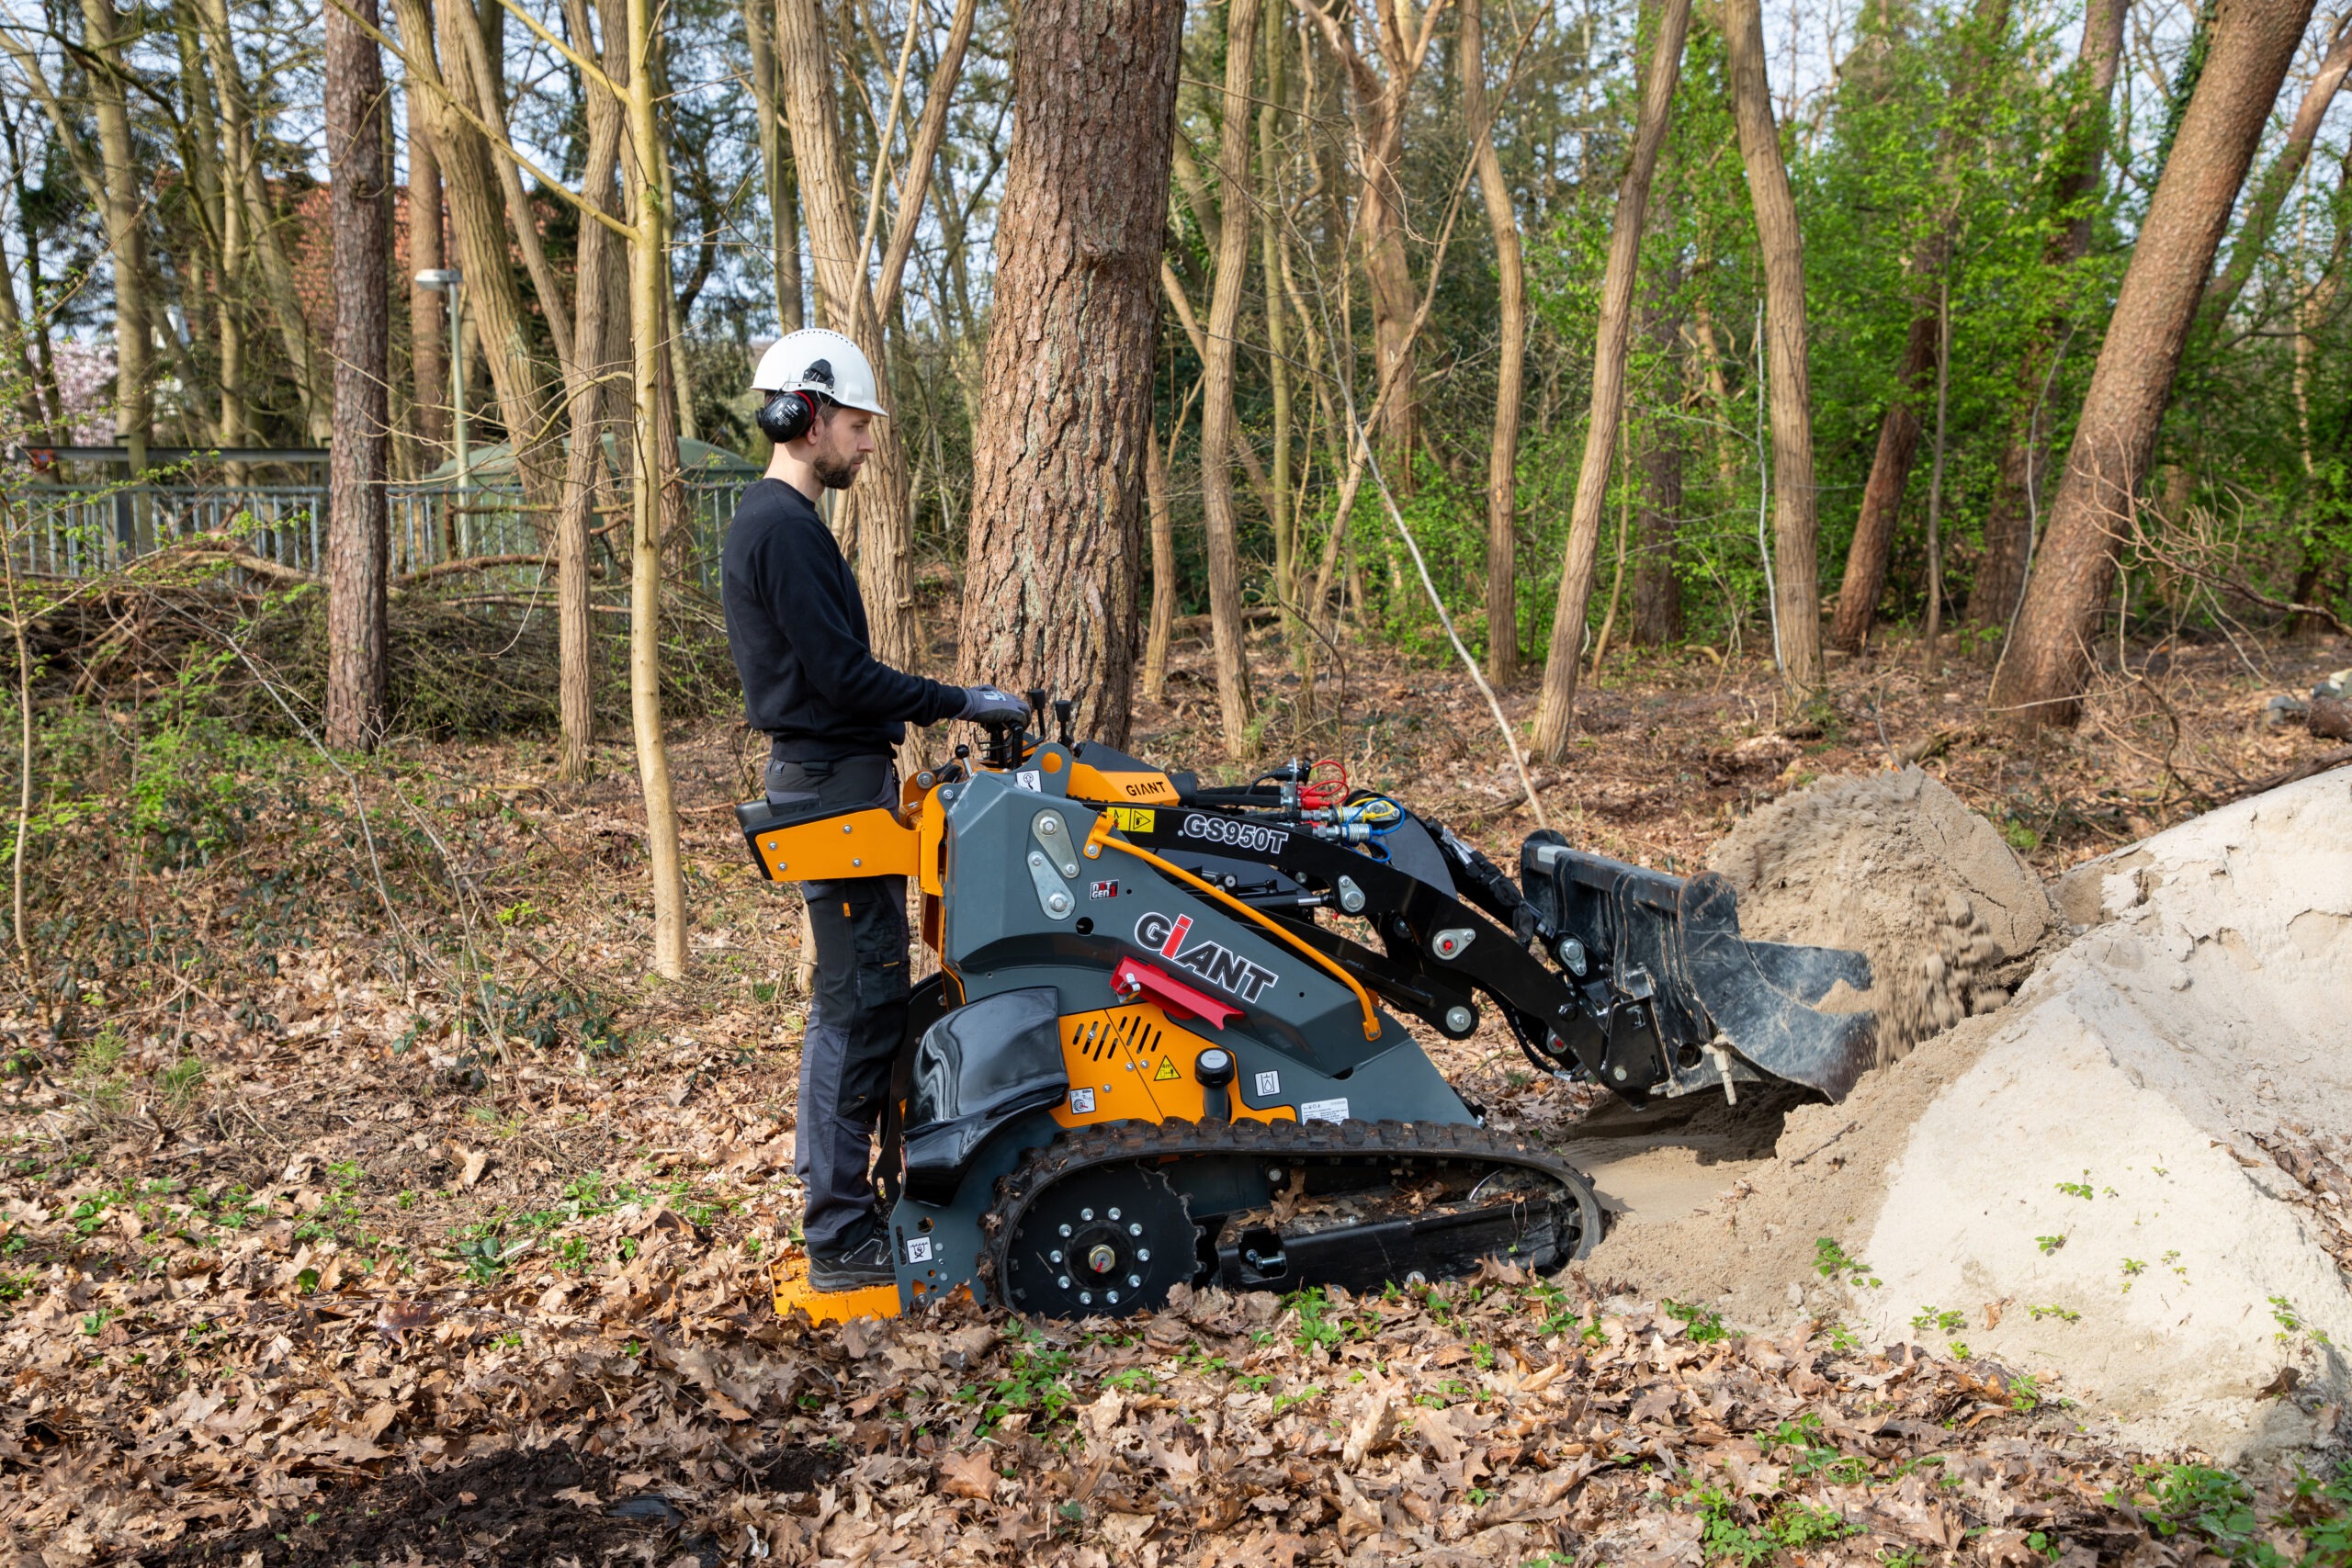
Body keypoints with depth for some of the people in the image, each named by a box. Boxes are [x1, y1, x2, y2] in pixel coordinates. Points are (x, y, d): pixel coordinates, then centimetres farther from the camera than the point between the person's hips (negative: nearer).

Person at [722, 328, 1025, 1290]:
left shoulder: (772, 520, 18)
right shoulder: (784, 527, -16)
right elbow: (840, 672, -21)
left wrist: (932, 706, 20)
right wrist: (959, 703, -14)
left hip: (832, 778, 11)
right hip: (833, 785, -11)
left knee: (861, 996, 15)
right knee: (860, 1000, -7)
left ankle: (840, 1192, 25)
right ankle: (840, 1238, 0)